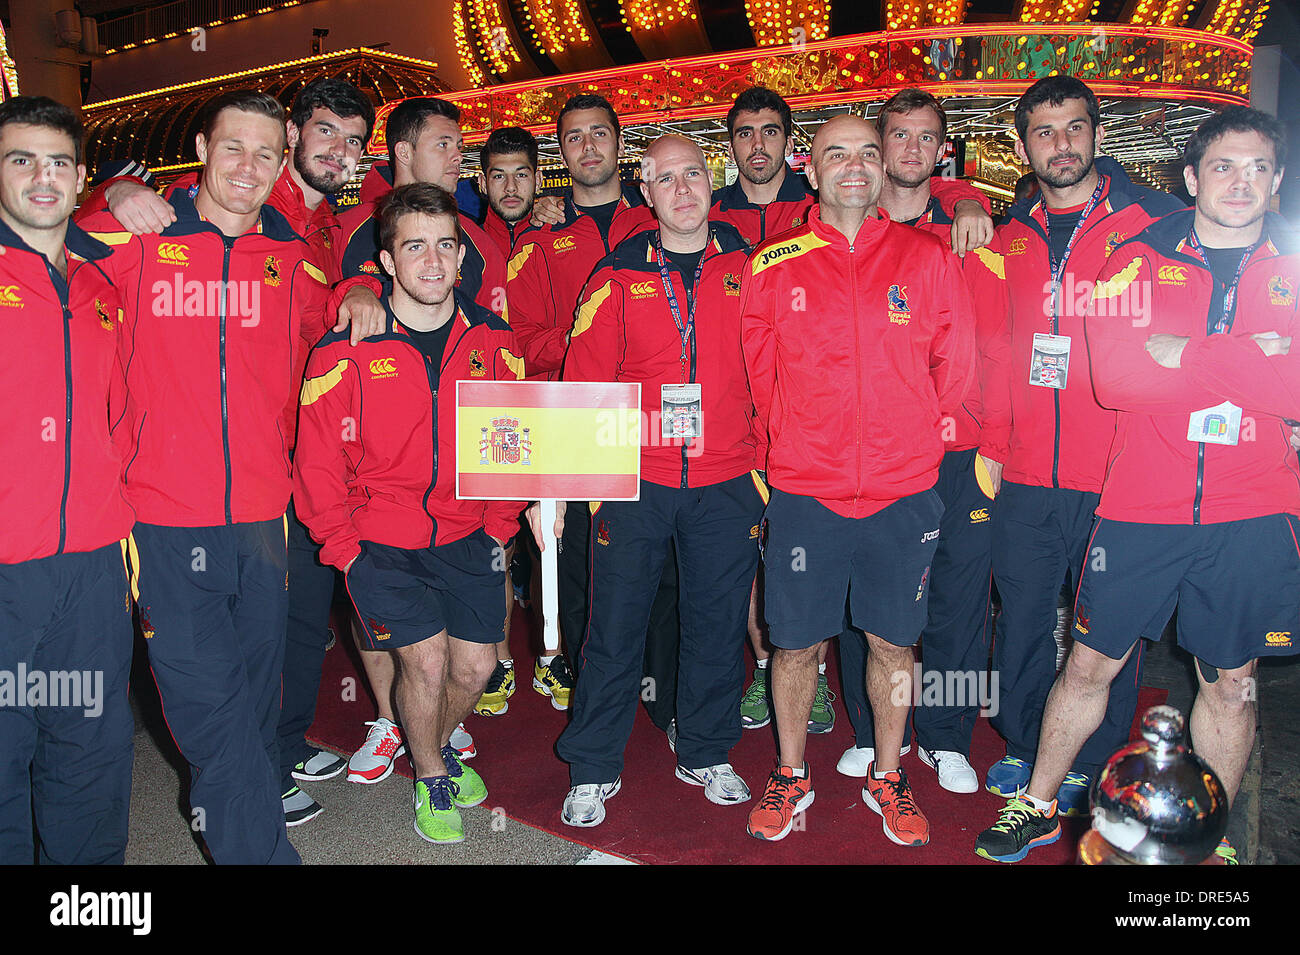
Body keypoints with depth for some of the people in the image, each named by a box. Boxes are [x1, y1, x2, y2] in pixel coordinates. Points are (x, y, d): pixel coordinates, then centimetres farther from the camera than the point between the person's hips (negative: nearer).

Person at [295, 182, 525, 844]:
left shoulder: (490, 339, -1)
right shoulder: (346, 350, -11)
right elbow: (318, 460, -6)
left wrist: (499, 526, 5)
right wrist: (343, 548, -8)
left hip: (466, 535, 4)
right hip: (379, 540, -3)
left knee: (475, 664, 6)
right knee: (426, 659, -9)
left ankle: (438, 744, 39)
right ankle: (430, 777, 21)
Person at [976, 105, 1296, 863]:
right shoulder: (1139, 261, 1)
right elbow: (1116, 375, -14)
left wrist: (1186, 353, -14)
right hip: (1142, 508, -1)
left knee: (1231, 683, 12)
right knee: (1091, 663, 8)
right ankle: (1039, 806, 27)